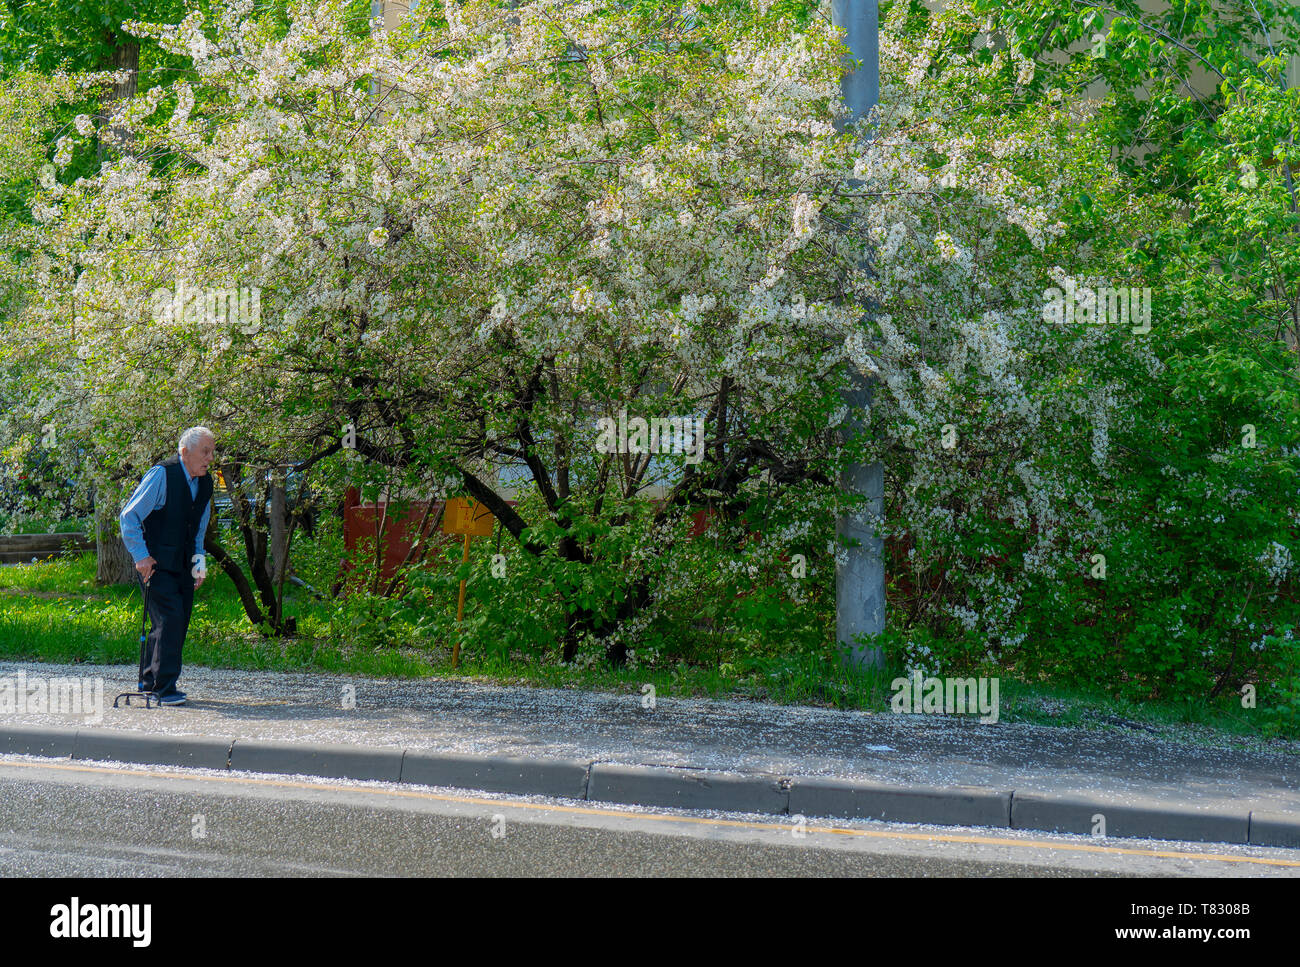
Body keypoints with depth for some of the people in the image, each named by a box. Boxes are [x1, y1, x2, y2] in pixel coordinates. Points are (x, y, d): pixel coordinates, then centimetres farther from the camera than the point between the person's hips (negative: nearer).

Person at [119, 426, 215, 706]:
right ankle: (164, 687, -11)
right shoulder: (161, 475, -14)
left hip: (183, 564, 7)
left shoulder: (205, 483, 8)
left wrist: (199, 561, 15)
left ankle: (150, 682, 19)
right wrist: (141, 556, -16)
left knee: (180, 620, 6)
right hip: (155, 563, -7)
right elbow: (129, 516, -13)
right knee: (169, 618, -16)